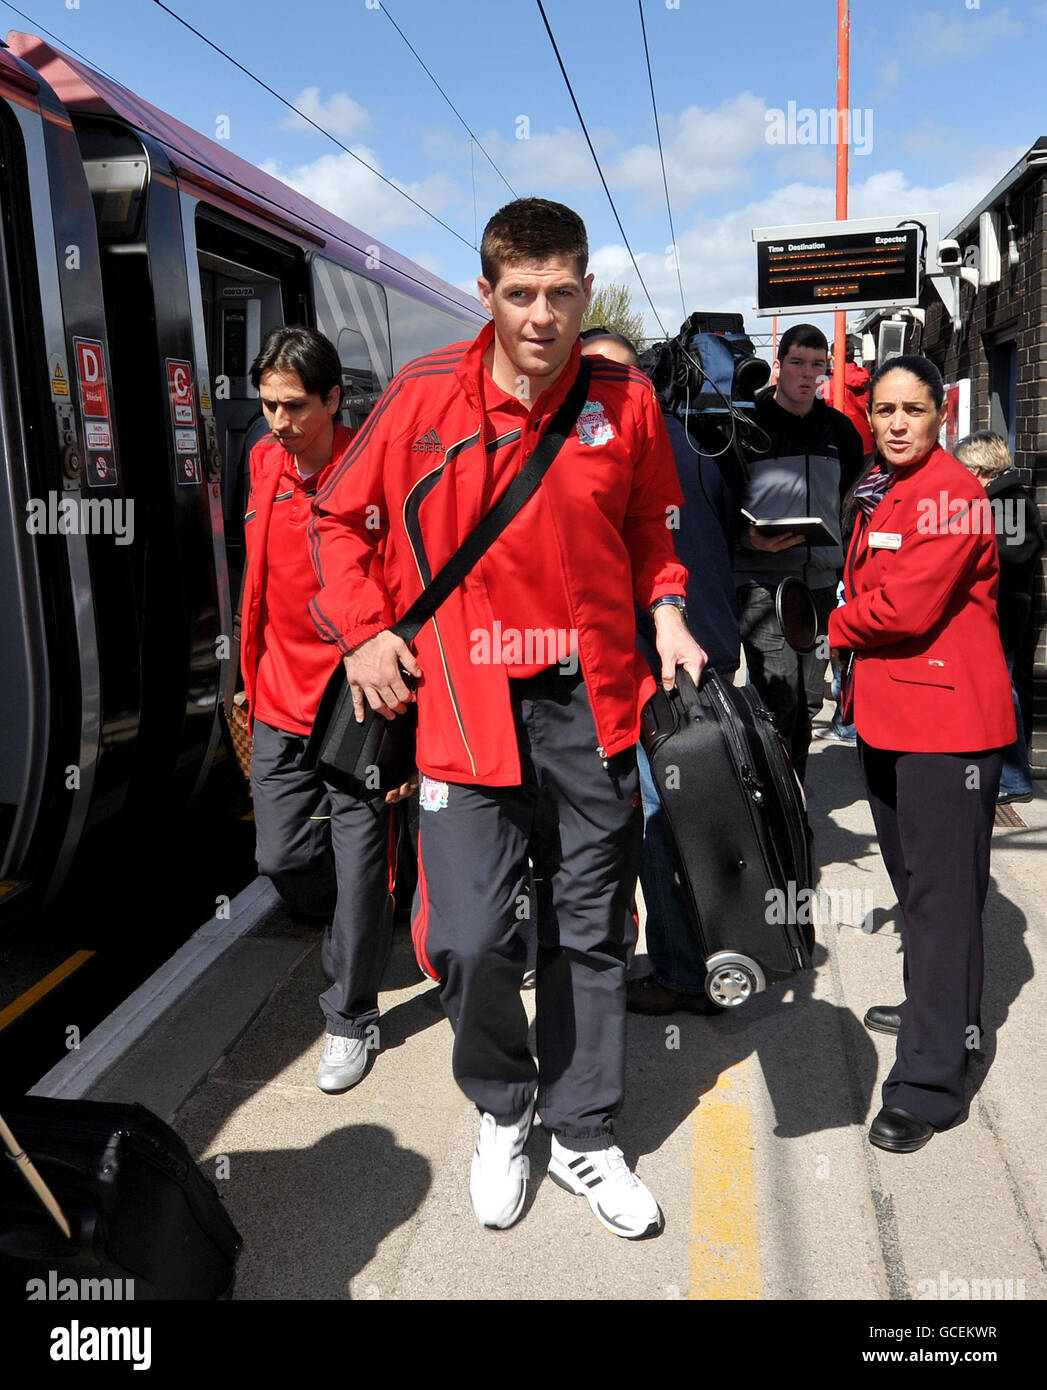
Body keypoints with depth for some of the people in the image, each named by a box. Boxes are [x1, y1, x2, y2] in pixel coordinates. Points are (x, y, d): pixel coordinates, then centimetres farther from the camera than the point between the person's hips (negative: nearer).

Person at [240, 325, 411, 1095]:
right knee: (282, 857, 11)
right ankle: (362, 934, 42)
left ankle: (352, 1017, 21)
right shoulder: (264, 461, 6)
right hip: (282, 700, 6)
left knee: (359, 867, 2)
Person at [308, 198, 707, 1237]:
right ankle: (503, 1105, 27)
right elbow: (341, 518, 8)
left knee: (593, 932, 12)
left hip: (595, 696, 2)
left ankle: (583, 1136, 33)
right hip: (466, 699, -2)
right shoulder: (425, 393, -4)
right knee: (472, 940, -7)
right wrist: (364, 630, -3)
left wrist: (666, 613, 1)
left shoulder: (626, 401, 2)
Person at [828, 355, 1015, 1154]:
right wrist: (856, 651, 2)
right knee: (913, 879, 20)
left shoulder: (954, 494, -14)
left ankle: (929, 1084, 0)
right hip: (888, 712, 10)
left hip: (949, 718, -9)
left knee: (942, 894, -6)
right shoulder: (880, 492, 15)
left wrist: (838, 628, -4)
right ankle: (940, 1010, 40)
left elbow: (905, 607, -21)